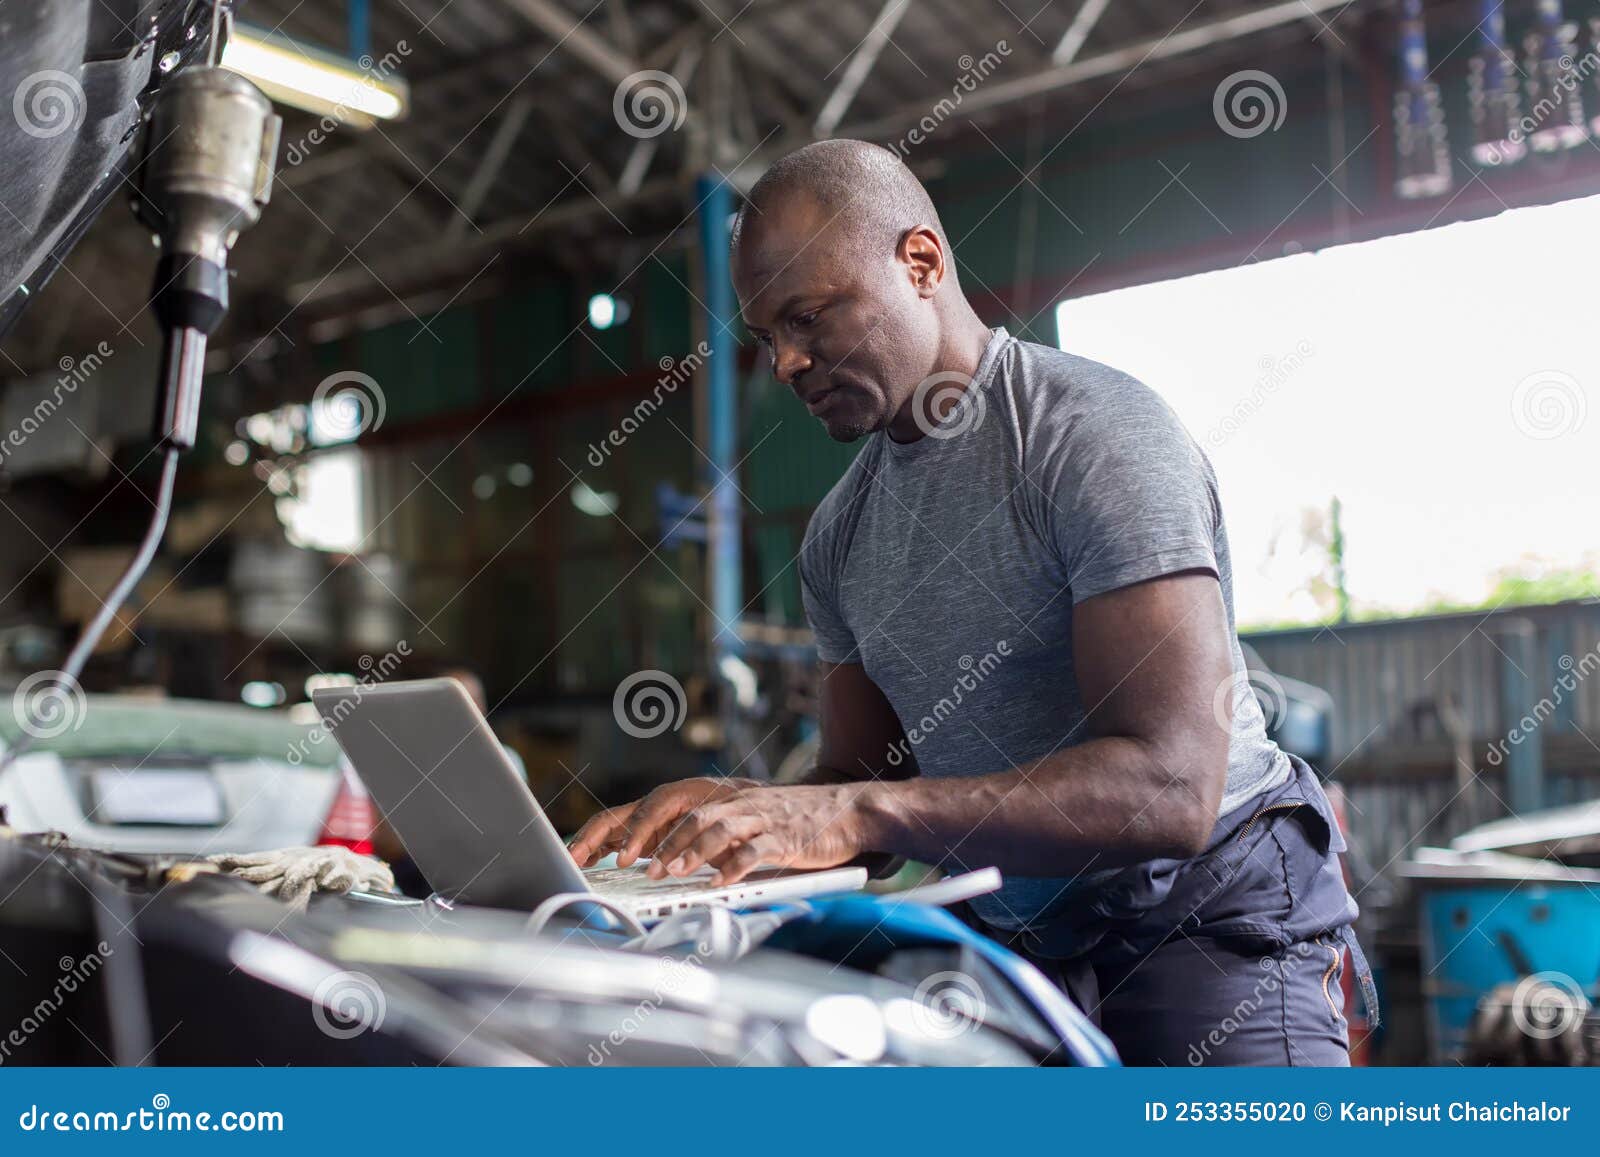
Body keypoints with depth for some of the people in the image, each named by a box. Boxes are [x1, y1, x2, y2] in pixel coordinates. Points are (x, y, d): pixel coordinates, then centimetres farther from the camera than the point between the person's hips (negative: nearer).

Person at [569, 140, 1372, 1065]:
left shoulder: (1097, 434, -14)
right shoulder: (840, 536, 10)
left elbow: (1169, 789, -24)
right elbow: (862, 774, 14)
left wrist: (854, 814, -31)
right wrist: (717, 821, -7)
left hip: (1210, 914, -6)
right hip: (1012, 939, 7)